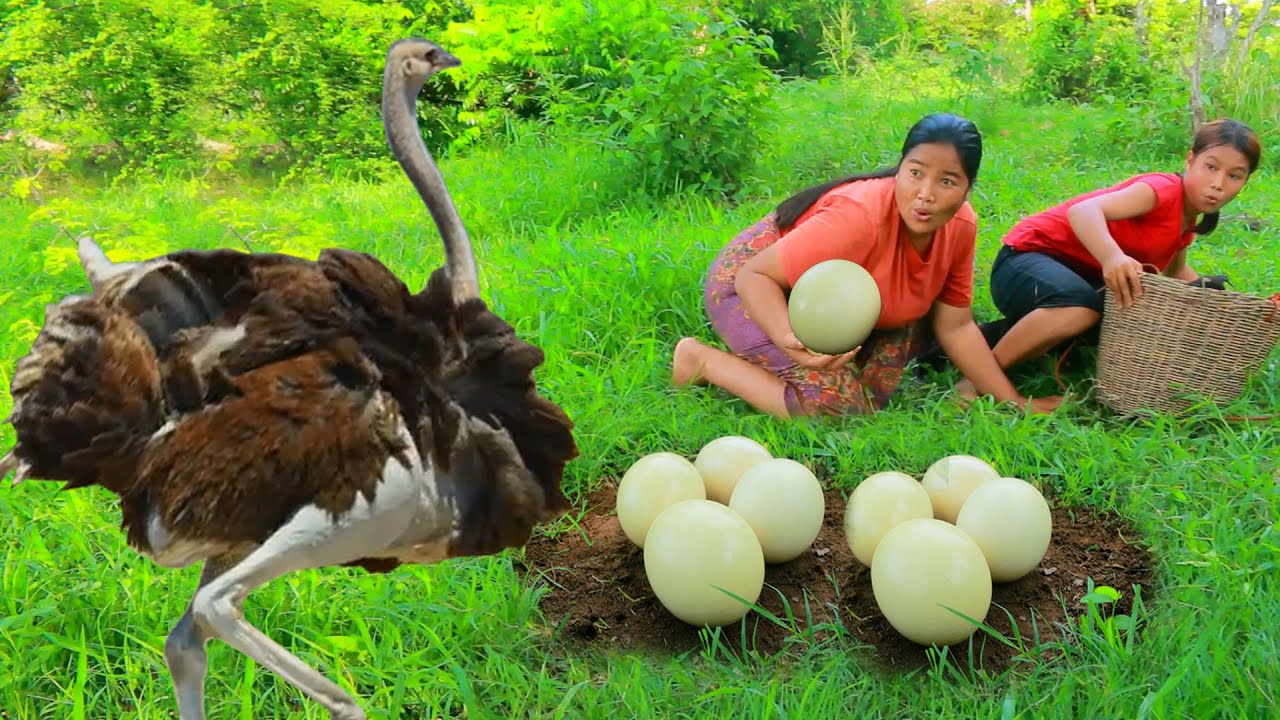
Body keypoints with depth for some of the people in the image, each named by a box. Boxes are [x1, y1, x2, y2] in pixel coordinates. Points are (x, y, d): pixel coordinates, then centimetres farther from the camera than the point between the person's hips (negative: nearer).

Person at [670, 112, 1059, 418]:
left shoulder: (960, 225, -14)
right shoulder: (860, 216, -36)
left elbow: (955, 327, -4)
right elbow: (755, 276, -33)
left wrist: (1015, 403, -5)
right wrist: (790, 341, -51)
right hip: (760, 292, -7)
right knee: (840, 404, -24)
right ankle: (701, 359, -9)